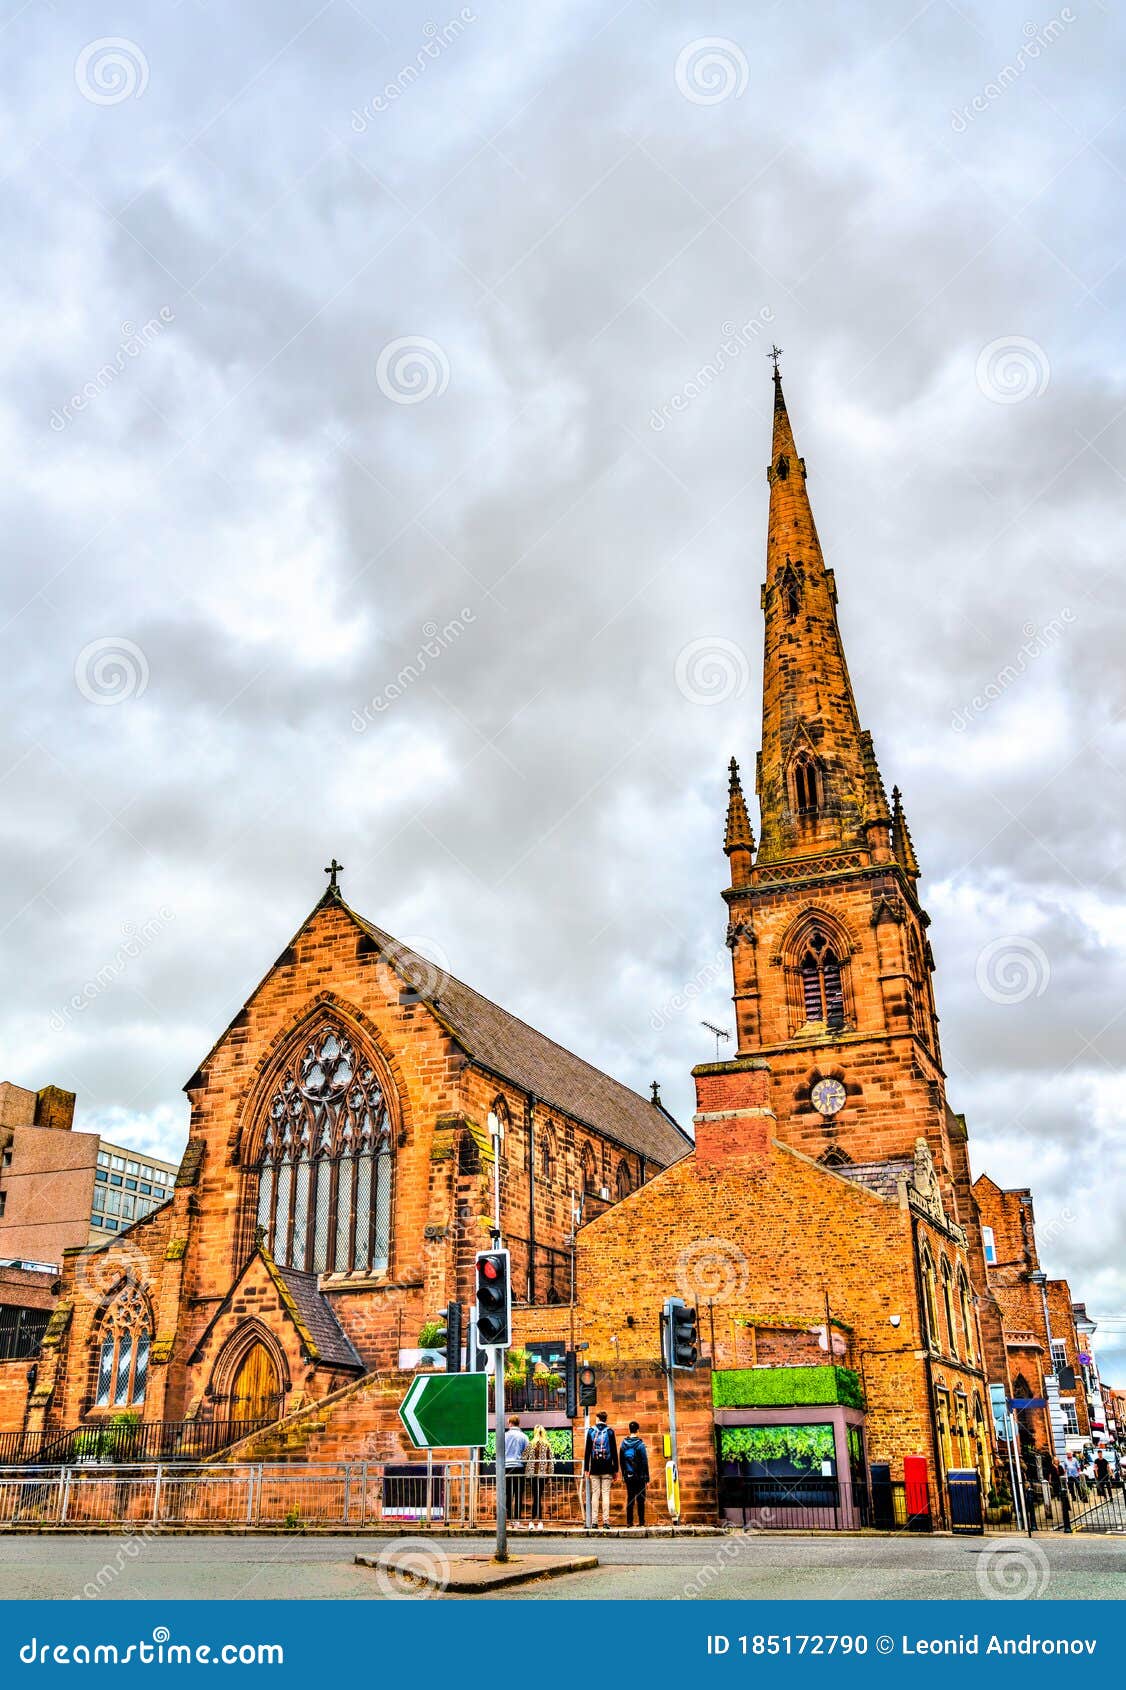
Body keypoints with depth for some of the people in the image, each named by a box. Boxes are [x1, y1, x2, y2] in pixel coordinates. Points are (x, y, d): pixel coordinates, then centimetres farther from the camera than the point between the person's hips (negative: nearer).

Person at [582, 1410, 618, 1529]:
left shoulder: (591, 1431, 4)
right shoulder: (610, 1431, 1)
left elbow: (587, 1451, 4)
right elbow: (614, 1451, 1)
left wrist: (586, 1468, 7)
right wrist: (615, 1469, 6)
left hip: (594, 1468, 1)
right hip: (607, 1468, -1)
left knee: (595, 1494, 4)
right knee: (606, 1494, 1)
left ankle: (594, 1521, 0)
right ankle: (606, 1522, -4)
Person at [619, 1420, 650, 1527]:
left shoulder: (623, 1443, 3)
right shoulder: (640, 1444, -10)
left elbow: (620, 1461, 8)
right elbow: (644, 1462, -9)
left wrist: (623, 1474, 15)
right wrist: (647, 1478, -4)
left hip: (628, 1476, 4)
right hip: (639, 1476, -4)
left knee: (630, 1498, 9)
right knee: (640, 1498, 3)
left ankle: (629, 1521, 7)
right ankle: (641, 1521, 1)